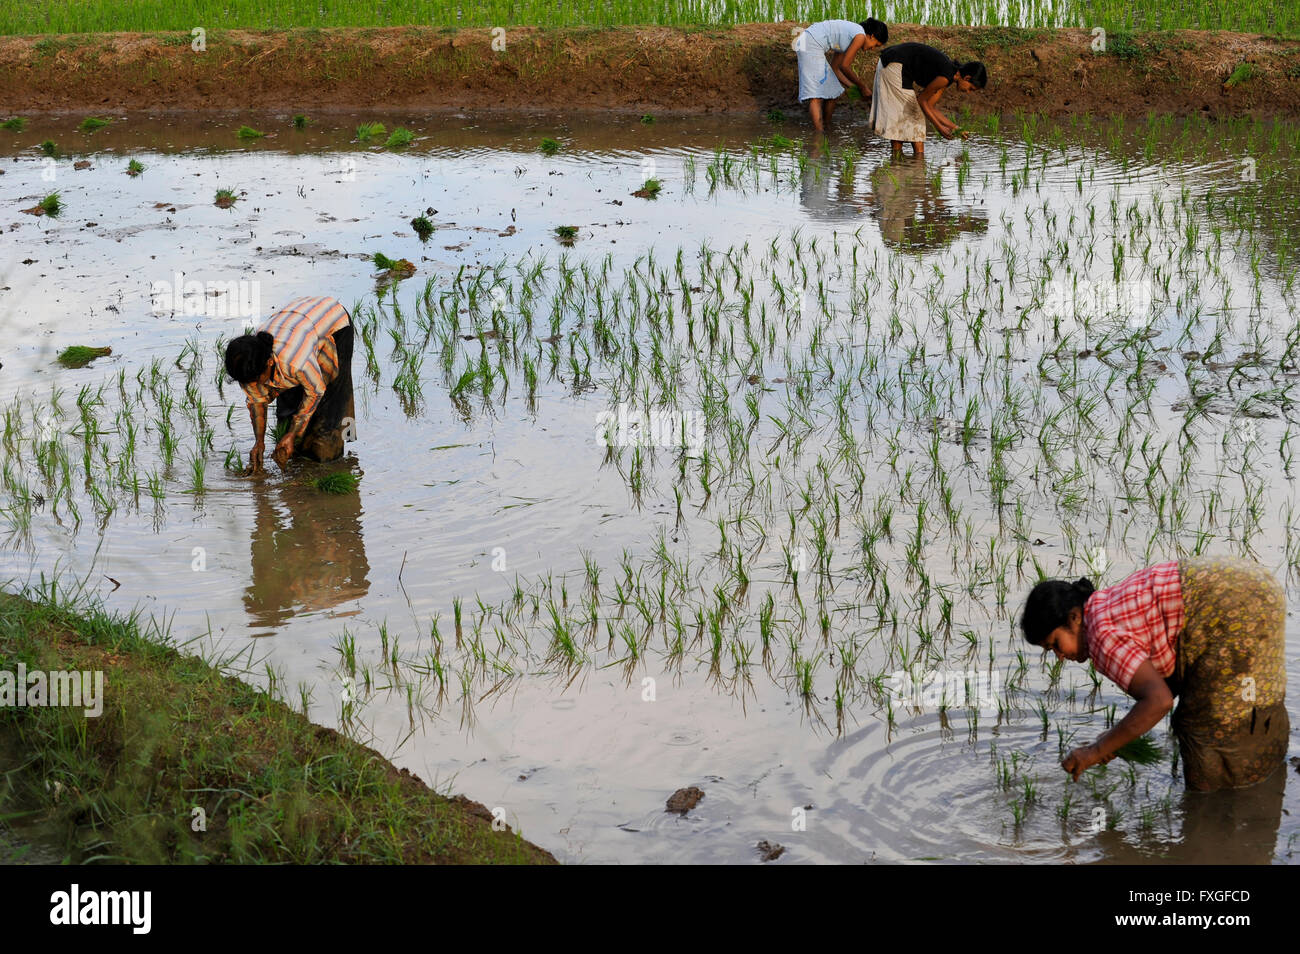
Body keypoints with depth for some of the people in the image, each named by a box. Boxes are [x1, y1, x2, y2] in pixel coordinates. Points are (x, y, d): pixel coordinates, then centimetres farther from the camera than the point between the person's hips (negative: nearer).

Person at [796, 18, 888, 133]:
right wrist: (862, 88, 4)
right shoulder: (860, 36, -6)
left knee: (833, 92, 16)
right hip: (811, 44, -10)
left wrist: (853, 87, 18)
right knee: (816, 95, -17)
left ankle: (826, 127, 27)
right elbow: (844, 66, -6)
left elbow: (835, 68, 22)